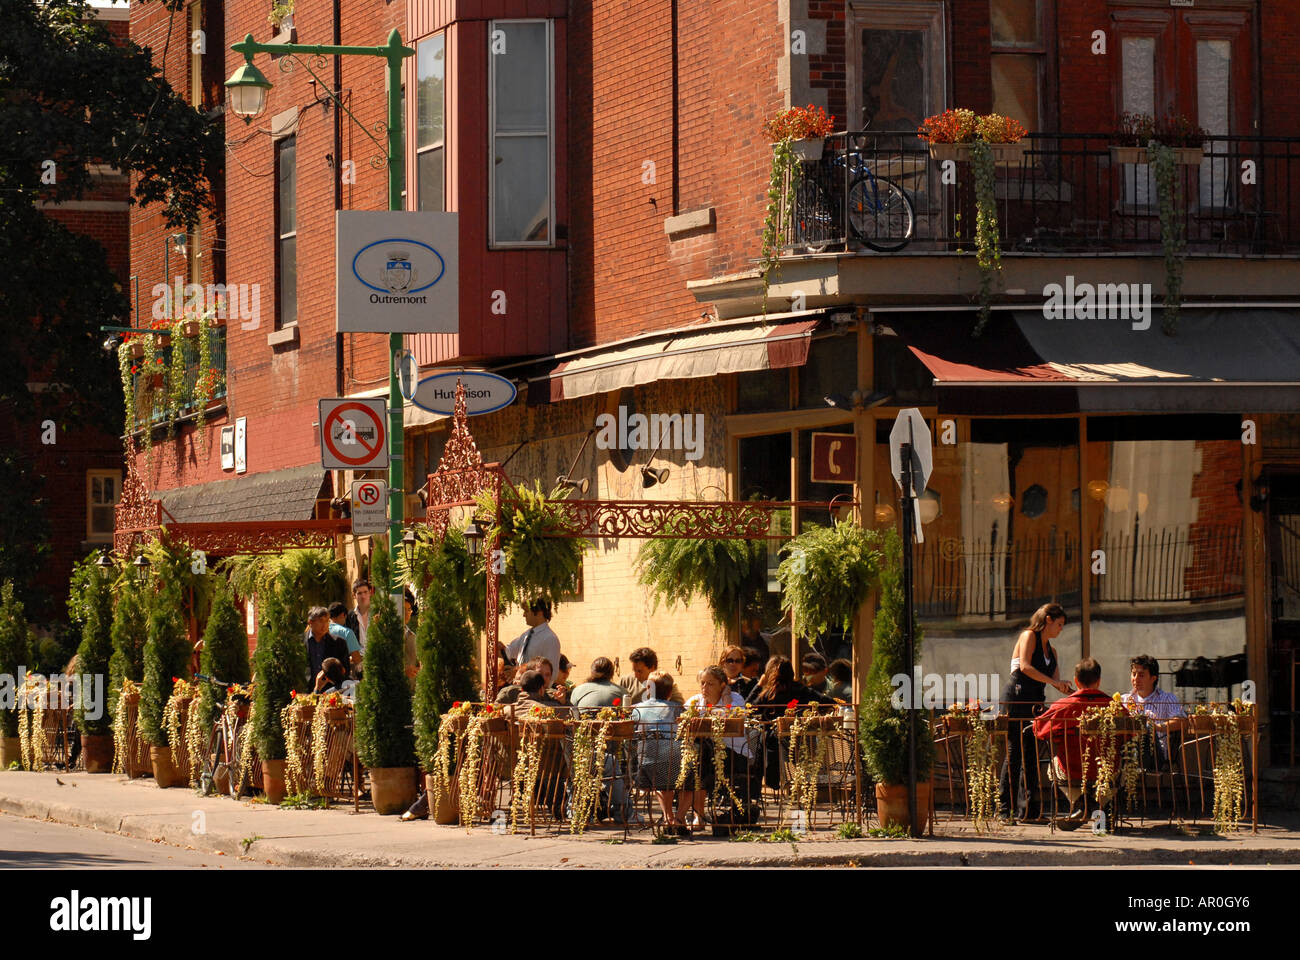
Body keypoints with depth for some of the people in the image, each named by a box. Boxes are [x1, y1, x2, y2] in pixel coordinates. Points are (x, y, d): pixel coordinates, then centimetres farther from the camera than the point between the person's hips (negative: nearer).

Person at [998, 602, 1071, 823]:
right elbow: (1025, 666, -15)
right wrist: (1053, 681, -19)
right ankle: (1006, 809, -9)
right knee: (1015, 752, -10)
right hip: (1016, 698, -8)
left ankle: (1029, 809, 4)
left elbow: (1057, 680, 16)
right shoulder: (1029, 636, -1)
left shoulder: (1050, 650, 22)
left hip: (1035, 703, 8)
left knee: (1032, 755, 3)